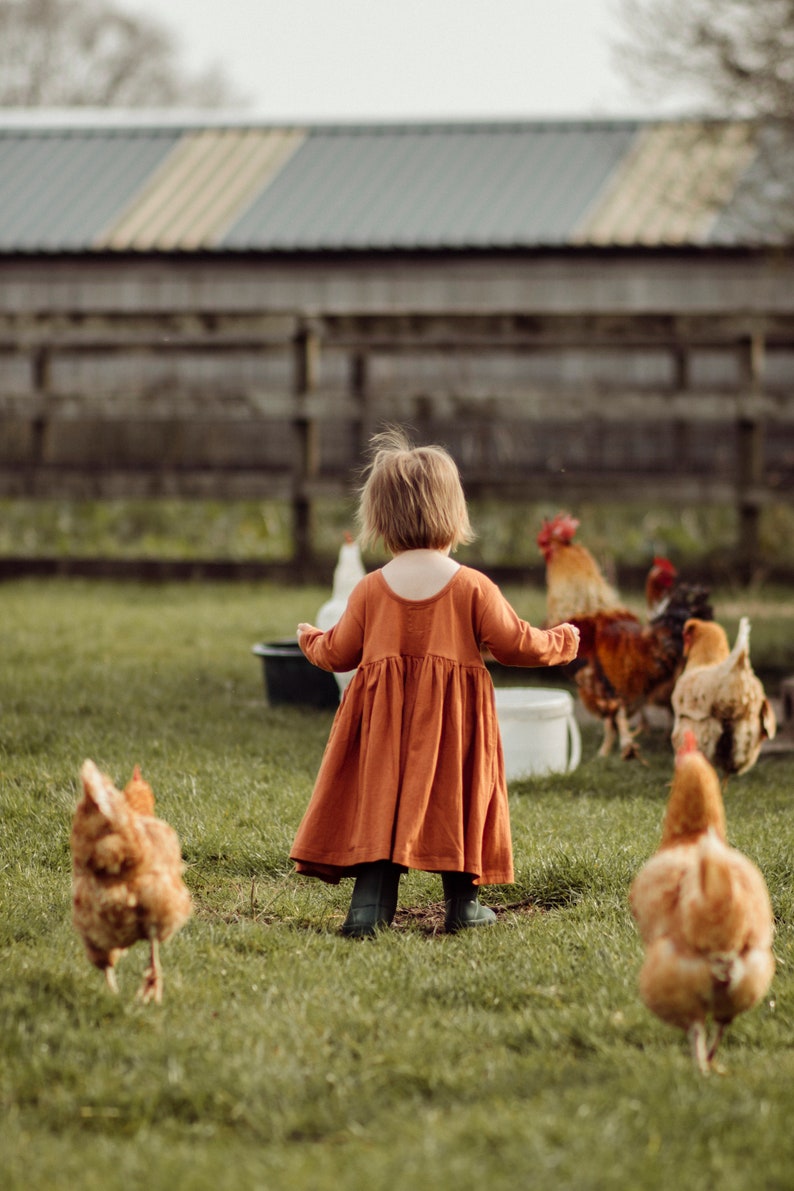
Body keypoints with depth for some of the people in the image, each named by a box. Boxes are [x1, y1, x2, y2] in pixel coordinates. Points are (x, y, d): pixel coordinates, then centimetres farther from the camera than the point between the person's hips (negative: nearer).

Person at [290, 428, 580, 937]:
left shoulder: (370, 590, -1)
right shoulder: (473, 587, -8)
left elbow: (338, 653, 8)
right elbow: (515, 643, -4)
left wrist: (312, 641, 31)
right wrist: (560, 643, 16)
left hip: (384, 720, 1)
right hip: (453, 721, -1)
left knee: (378, 804, 4)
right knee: (456, 800, 10)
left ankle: (370, 905, -3)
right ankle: (463, 904, 16)